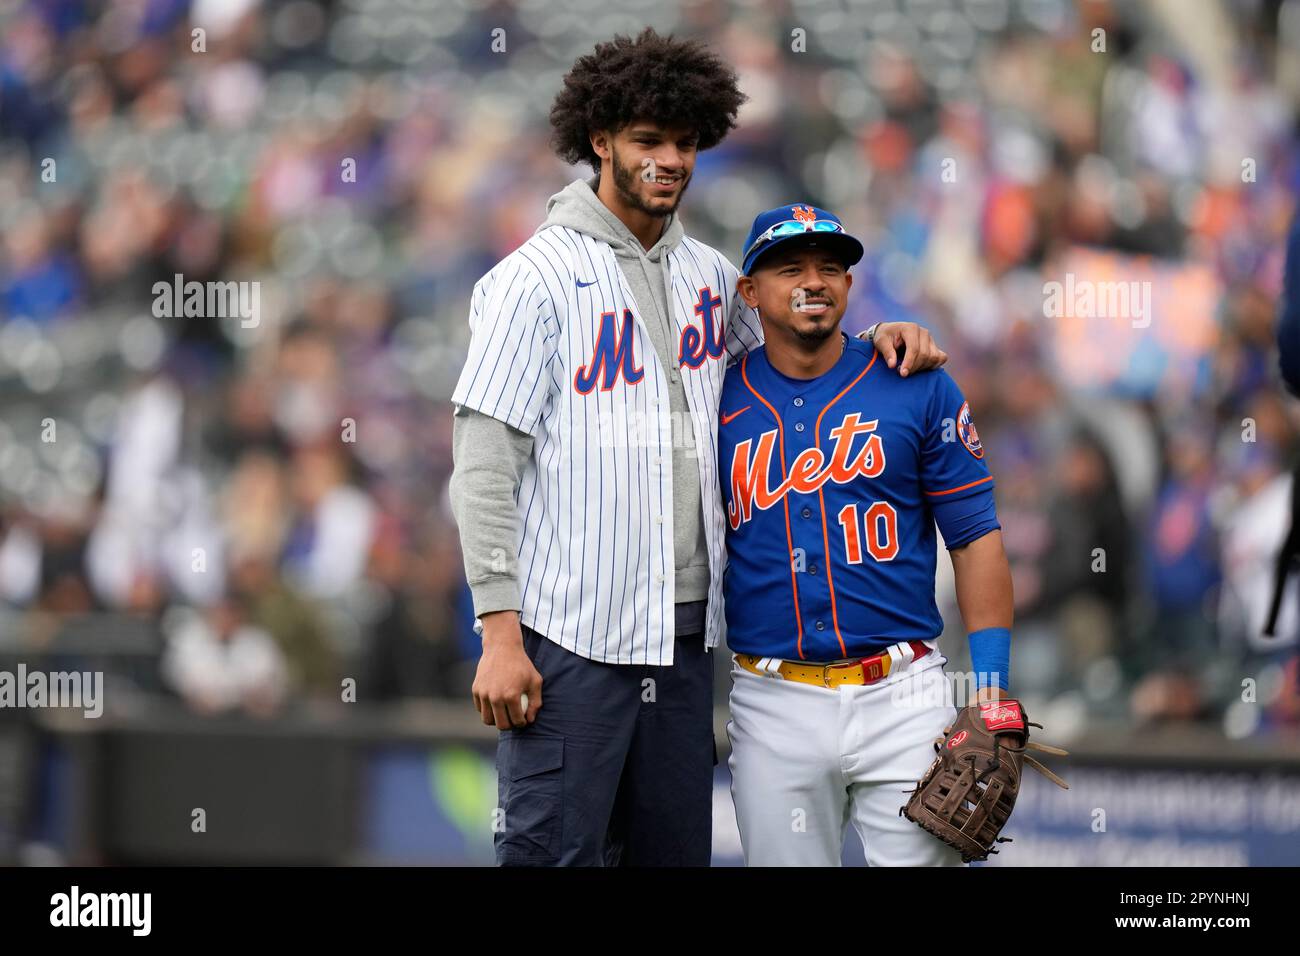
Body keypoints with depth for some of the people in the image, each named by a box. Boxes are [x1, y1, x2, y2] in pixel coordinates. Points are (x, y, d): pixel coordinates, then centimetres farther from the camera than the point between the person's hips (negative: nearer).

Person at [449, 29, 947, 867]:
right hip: (571, 633, -6)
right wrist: (500, 634, -15)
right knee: (555, 850, -9)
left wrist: (878, 341, 10)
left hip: (685, 637, 6)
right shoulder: (537, 278, -5)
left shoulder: (708, 274, 13)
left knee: (675, 850, 8)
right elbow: (484, 467, -9)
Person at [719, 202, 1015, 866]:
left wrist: (991, 693, -5)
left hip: (905, 694, -1)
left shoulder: (918, 388, 2)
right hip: (772, 705, 1)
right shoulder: (718, 398, 5)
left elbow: (975, 536, 2)